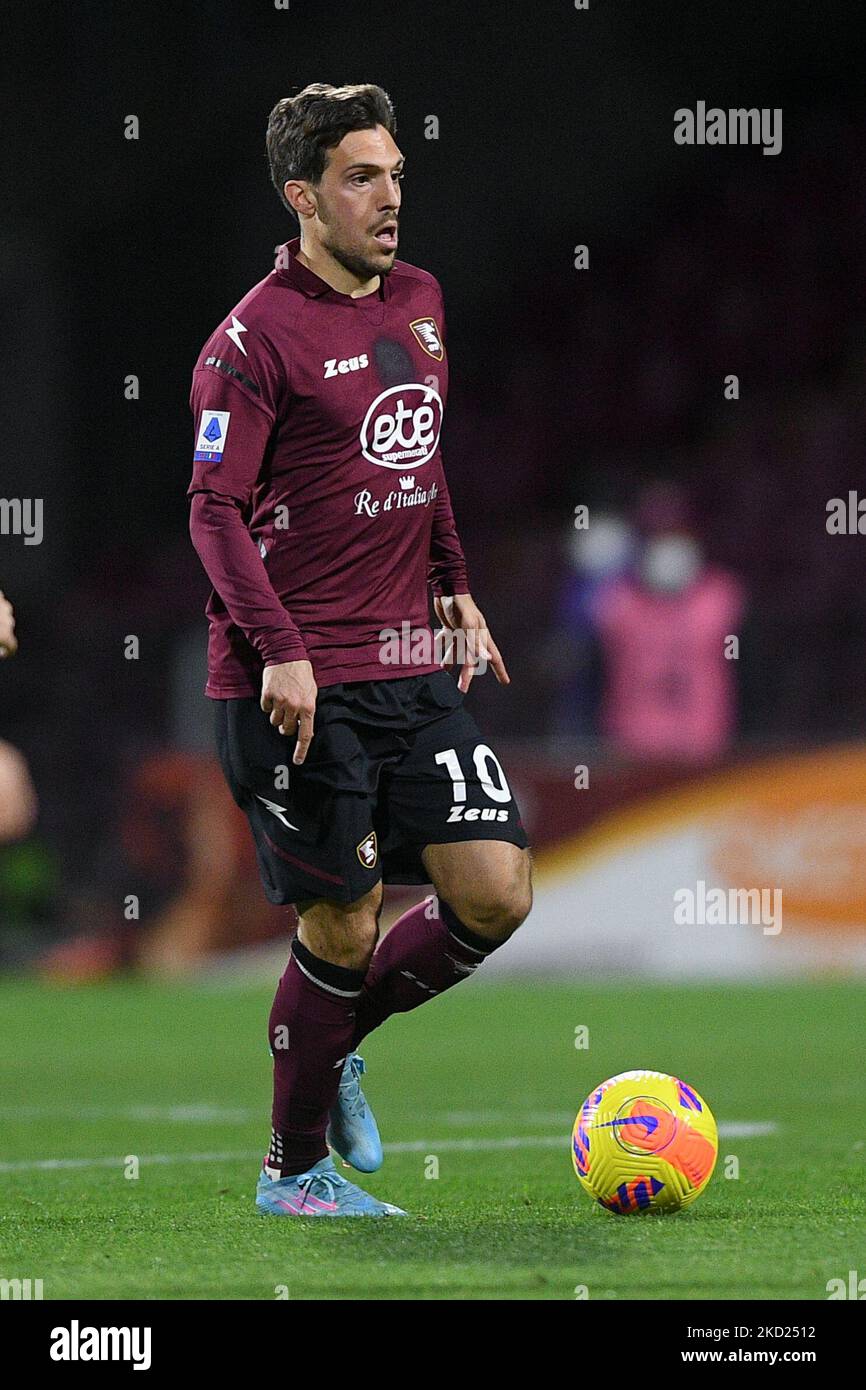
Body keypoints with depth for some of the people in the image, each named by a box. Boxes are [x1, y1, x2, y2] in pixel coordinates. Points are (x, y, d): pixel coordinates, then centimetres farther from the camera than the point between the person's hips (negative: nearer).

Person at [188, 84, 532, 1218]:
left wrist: (454, 588, 21)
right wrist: (279, 651, -22)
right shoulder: (256, 338, -10)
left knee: (495, 891, -2)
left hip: (410, 667, 7)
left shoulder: (418, 302, 13)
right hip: (298, 684, -7)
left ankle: (337, 1042, 22)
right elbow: (215, 508, -13)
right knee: (343, 927, -3)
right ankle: (294, 1171, 15)